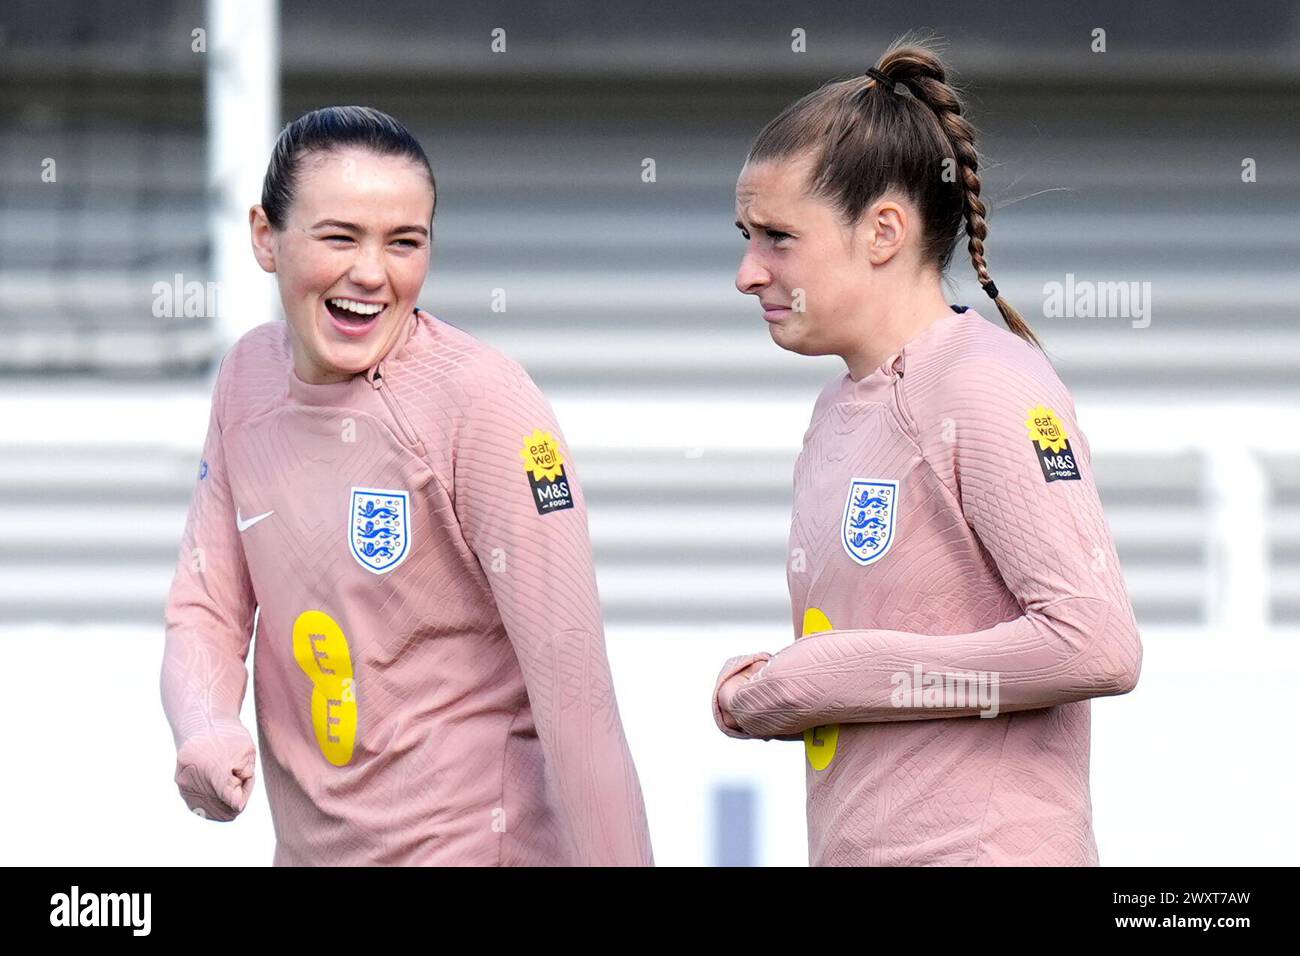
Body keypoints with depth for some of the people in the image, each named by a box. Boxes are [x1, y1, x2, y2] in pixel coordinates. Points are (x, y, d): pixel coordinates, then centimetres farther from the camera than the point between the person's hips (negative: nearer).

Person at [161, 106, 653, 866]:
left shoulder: (483, 404, -18)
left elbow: (572, 678, -20)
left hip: (474, 846, -6)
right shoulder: (249, 379, 1)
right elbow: (206, 608, 4)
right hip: (309, 845, 6)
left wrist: (617, 861, -22)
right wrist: (204, 728, -17)